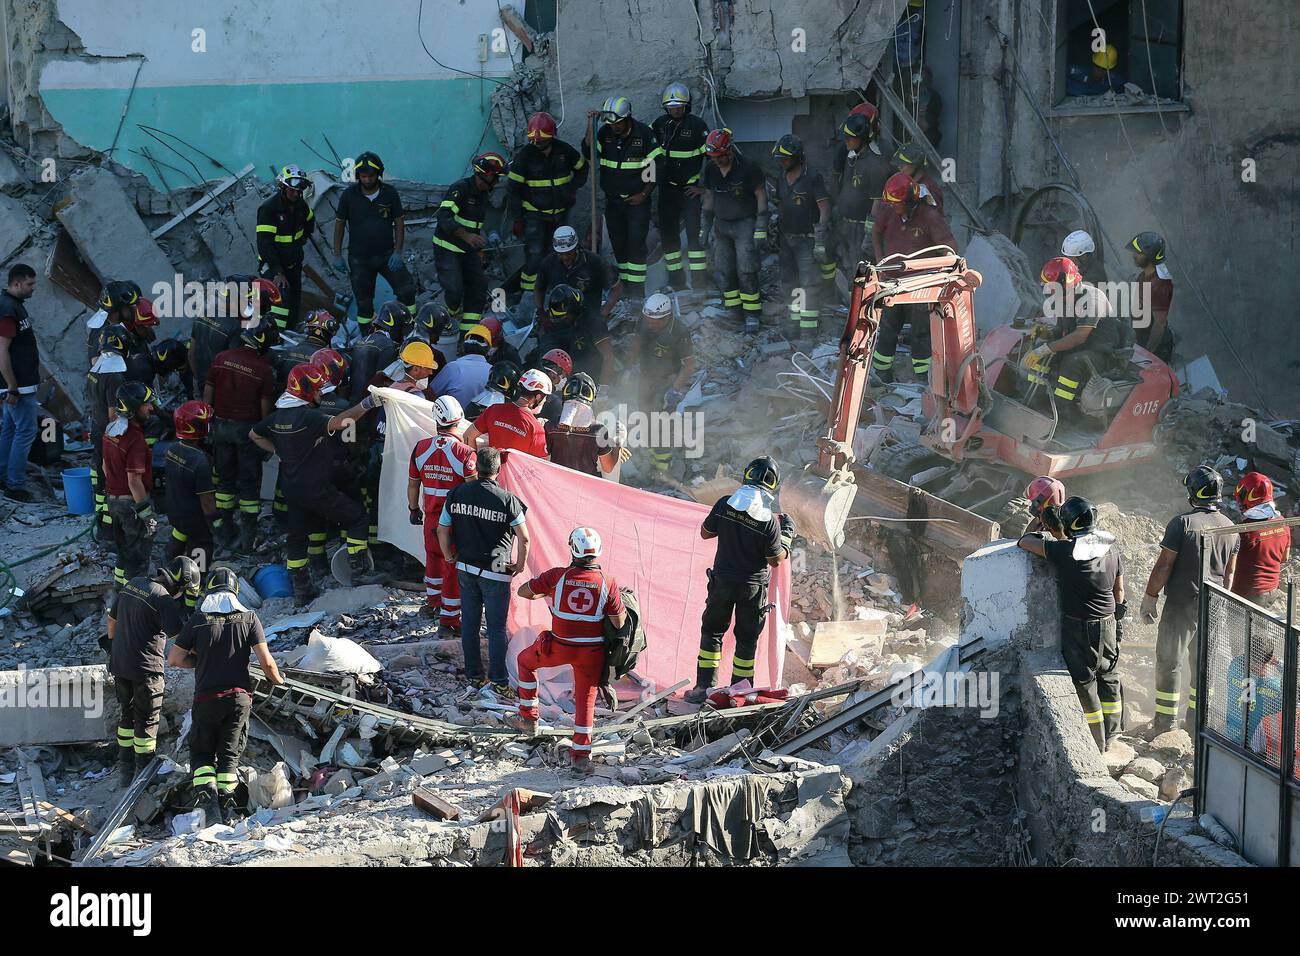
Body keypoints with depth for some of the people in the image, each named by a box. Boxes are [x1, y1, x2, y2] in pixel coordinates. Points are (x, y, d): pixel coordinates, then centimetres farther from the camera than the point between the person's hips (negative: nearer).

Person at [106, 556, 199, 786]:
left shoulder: (132, 584, 5)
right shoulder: (163, 599, -19)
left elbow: (112, 619, 16)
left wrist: (112, 646, 28)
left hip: (119, 663, 7)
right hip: (146, 668, -7)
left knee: (127, 715, 20)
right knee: (147, 721, 6)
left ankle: (125, 771, 26)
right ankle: (144, 774, 12)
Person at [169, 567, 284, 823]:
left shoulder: (198, 620, -3)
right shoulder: (249, 618, -1)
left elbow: (174, 659, -1)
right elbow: (266, 662, -6)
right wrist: (277, 680, 13)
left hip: (206, 699, -1)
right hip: (240, 696, 1)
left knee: (201, 752, 14)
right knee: (229, 754, 14)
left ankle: (206, 796, -8)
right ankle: (227, 806, 4)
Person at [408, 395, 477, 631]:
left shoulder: (421, 448, -6)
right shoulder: (465, 453, -20)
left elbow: (412, 484, 5)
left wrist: (414, 509, 21)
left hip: (431, 517, 4)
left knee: (434, 556, 28)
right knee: (454, 567, 7)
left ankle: (432, 602, 43)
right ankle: (448, 619, 11)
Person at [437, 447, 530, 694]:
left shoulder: (457, 494, -4)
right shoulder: (506, 500, -17)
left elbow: (442, 530, 3)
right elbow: (524, 538, -18)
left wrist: (450, 556, 18)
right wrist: (520, 564, -2)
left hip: (465, 569, 4)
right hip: (495, 572, -4)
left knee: (469, 622, 16)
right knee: (496, 627, 4)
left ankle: (473, 674, 24)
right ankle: (499, 681, 6)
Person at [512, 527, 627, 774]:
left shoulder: (557, 576, -13)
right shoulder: (608, 584, -12)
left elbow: (522, 591, -1)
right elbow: (620, 623, -9)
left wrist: (543, 594, 18)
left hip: (559, 647, -1)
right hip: (592, 652, 1)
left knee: (526, 661, 29)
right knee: (586, 700, 16)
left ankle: (529, 718, 33)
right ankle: (582, 757, 16)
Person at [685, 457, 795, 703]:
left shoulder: (724, 505, -11)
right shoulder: (769, 521, -19)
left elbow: (705, 533, 3)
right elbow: (775, 560, -9)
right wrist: (787, 534, 5)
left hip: (722, 581, 2)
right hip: (753, 586, -2)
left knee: (712, 632, 17)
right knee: (747, 639, 12)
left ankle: (704, 687, 15)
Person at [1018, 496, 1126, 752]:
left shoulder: (1064, 551, -19)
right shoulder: (1111, 550, -3)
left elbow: (1025, 542, -10)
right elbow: (1119, 590, 8)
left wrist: (1033, 533, 12)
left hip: (1077, 628, -5)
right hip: (1107, 625, 5)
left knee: (1084, 682, 6)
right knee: (1109, 678, 19)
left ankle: (1096, 743, 12)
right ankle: (1111, 735, 30)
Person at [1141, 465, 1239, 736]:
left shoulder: (1182, 523, -16)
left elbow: (1164, 565, -14)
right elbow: (1229, 573, 12)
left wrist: (1149, 597, -5)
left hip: (1182, 603, -5)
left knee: (1169, 661, 5)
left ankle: (1165, 719, 9)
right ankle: (1197, 721, 20)